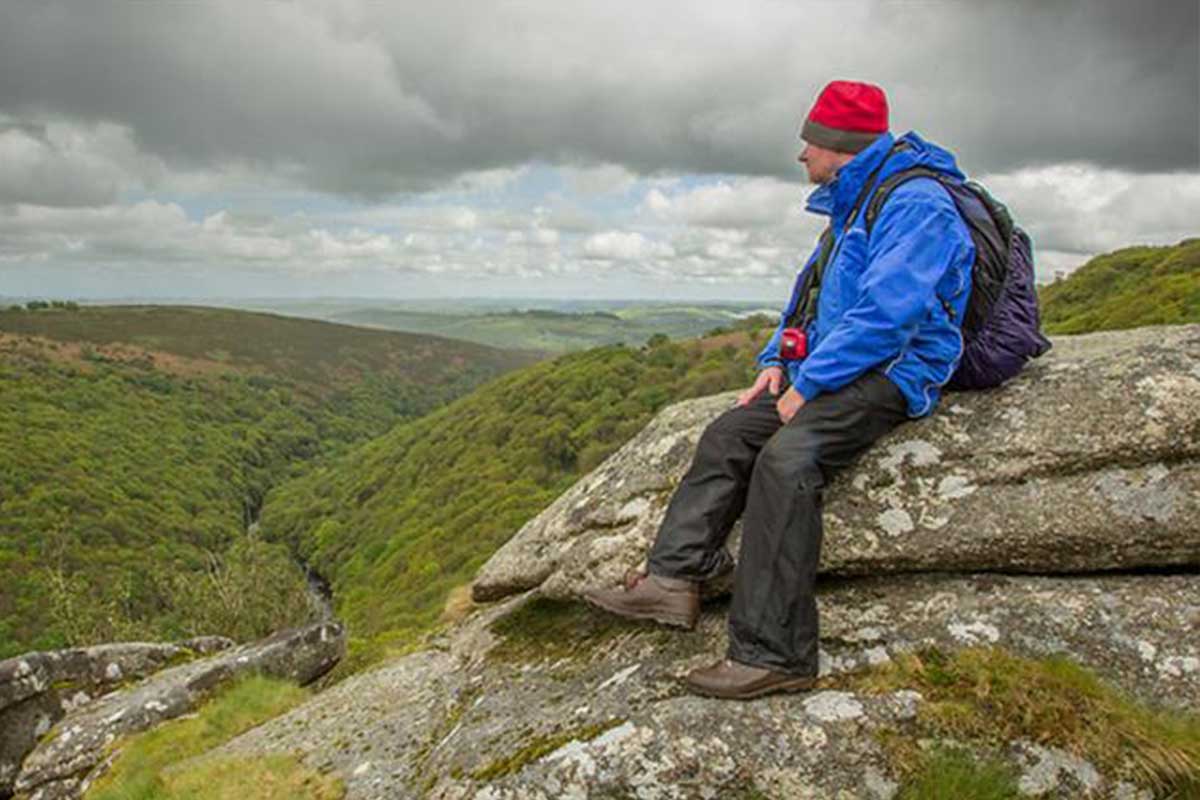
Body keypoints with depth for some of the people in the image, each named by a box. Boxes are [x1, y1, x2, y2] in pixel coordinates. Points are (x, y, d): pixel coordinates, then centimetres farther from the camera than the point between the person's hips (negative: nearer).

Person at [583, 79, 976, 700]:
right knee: (727, 435, -2)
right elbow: (811, 301, 26)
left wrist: (807, 385, -20)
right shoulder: (850, 206, 20)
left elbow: (885, 316, -23)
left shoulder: (915, 204, -13)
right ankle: (673, 580, -7)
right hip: (832, 368, 10)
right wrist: (777, 360, 10)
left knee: (784, 458, -31)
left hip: (888, 374, -10)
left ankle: (772, 655, -28)